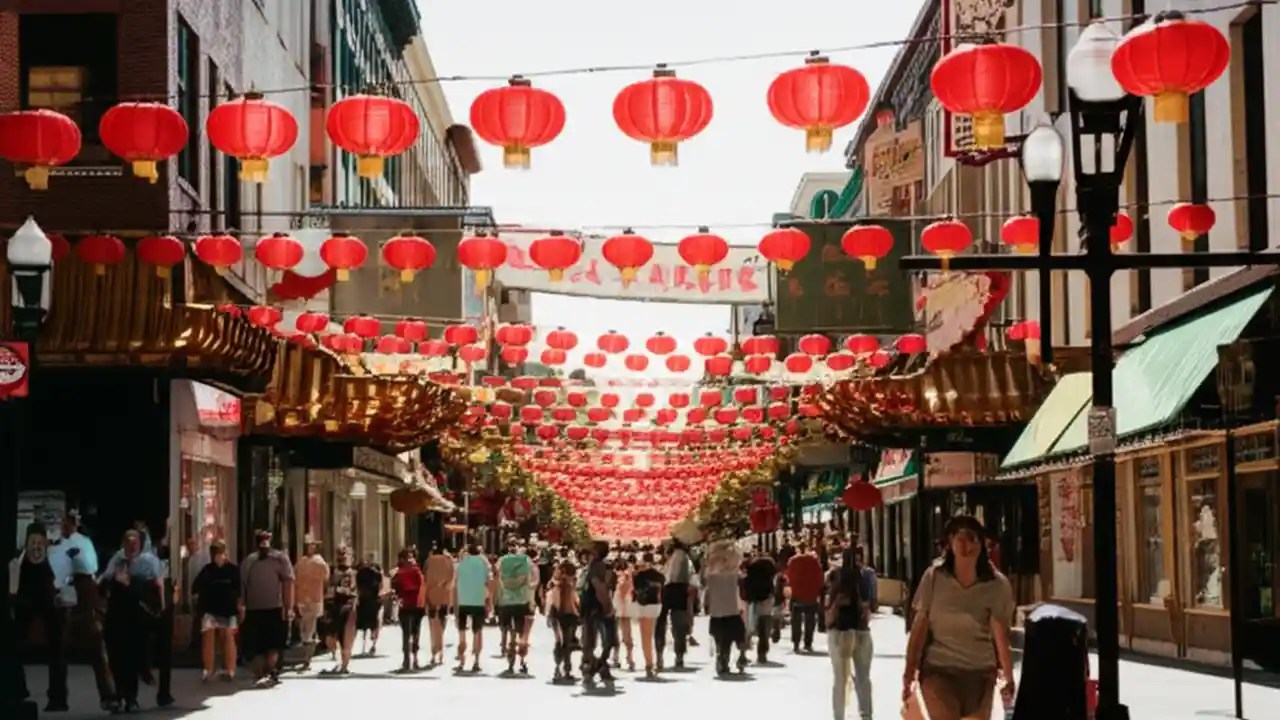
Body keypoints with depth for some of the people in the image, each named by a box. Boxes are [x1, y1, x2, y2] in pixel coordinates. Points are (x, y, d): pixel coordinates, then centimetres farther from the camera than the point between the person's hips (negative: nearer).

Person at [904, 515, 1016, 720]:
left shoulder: (996, 585, -9)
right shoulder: (934, 577, -9)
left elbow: (1001, 635, -12)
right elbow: (919, 627, -5)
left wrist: (1008, 677, -19)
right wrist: (910, 672, -8)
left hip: (980, 674, 2)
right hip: (938, 670, -2)